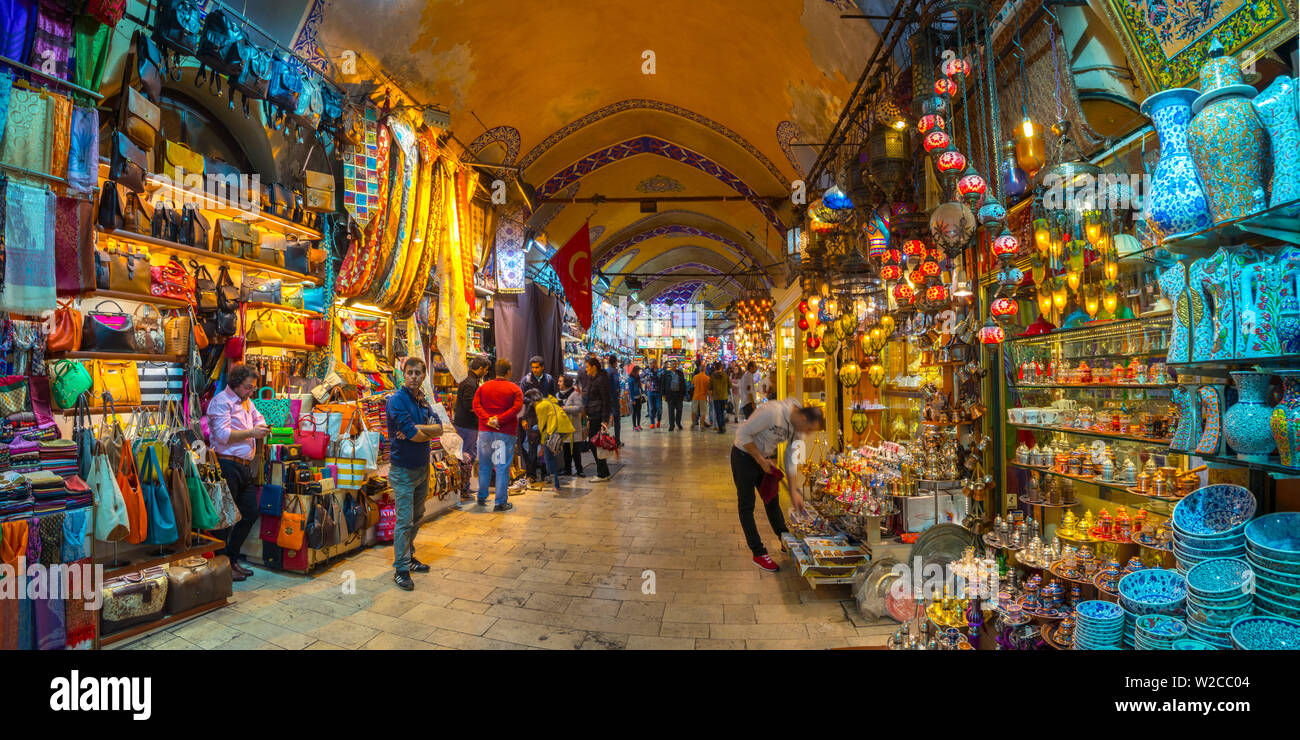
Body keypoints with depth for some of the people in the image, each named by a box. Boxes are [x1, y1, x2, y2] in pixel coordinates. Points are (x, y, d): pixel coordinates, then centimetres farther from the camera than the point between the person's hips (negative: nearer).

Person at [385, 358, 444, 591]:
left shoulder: (423, 400, 8)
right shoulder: (397, 399, -15)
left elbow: (439, 429, -3)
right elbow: (414, 435, -22)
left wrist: (416, 428, -18)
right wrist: (428, 431, -3)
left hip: (423, 467, 7)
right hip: (403, 469, -7)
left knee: (416, 517, 17)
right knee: (404, 520, -4)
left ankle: (409, 557, 31)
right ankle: (401, 569, 5)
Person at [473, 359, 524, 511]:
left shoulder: (483, 387, 9)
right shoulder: (514, 389, -1)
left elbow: (476, 404, -1)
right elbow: (517, 407, -14)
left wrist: (487, 419, -11)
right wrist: (499, 419, -17)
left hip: (485, 431, 4)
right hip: (505, 433, -4)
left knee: (484, 465, 16)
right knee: (502, 467, 0)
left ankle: (482, 497, 27)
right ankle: (501, 502, 1)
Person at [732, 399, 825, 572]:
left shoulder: (797, 425, -7)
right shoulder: (772, 412, -33)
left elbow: (790, 457, 3)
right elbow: (742, 434, -28)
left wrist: (793, 491, 1)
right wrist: (761, 461, -22)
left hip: (765, 458, 7)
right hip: (744, 456, -7)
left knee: (772, 501, 16)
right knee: (747, 505, 0)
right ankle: (758, 554, 8)